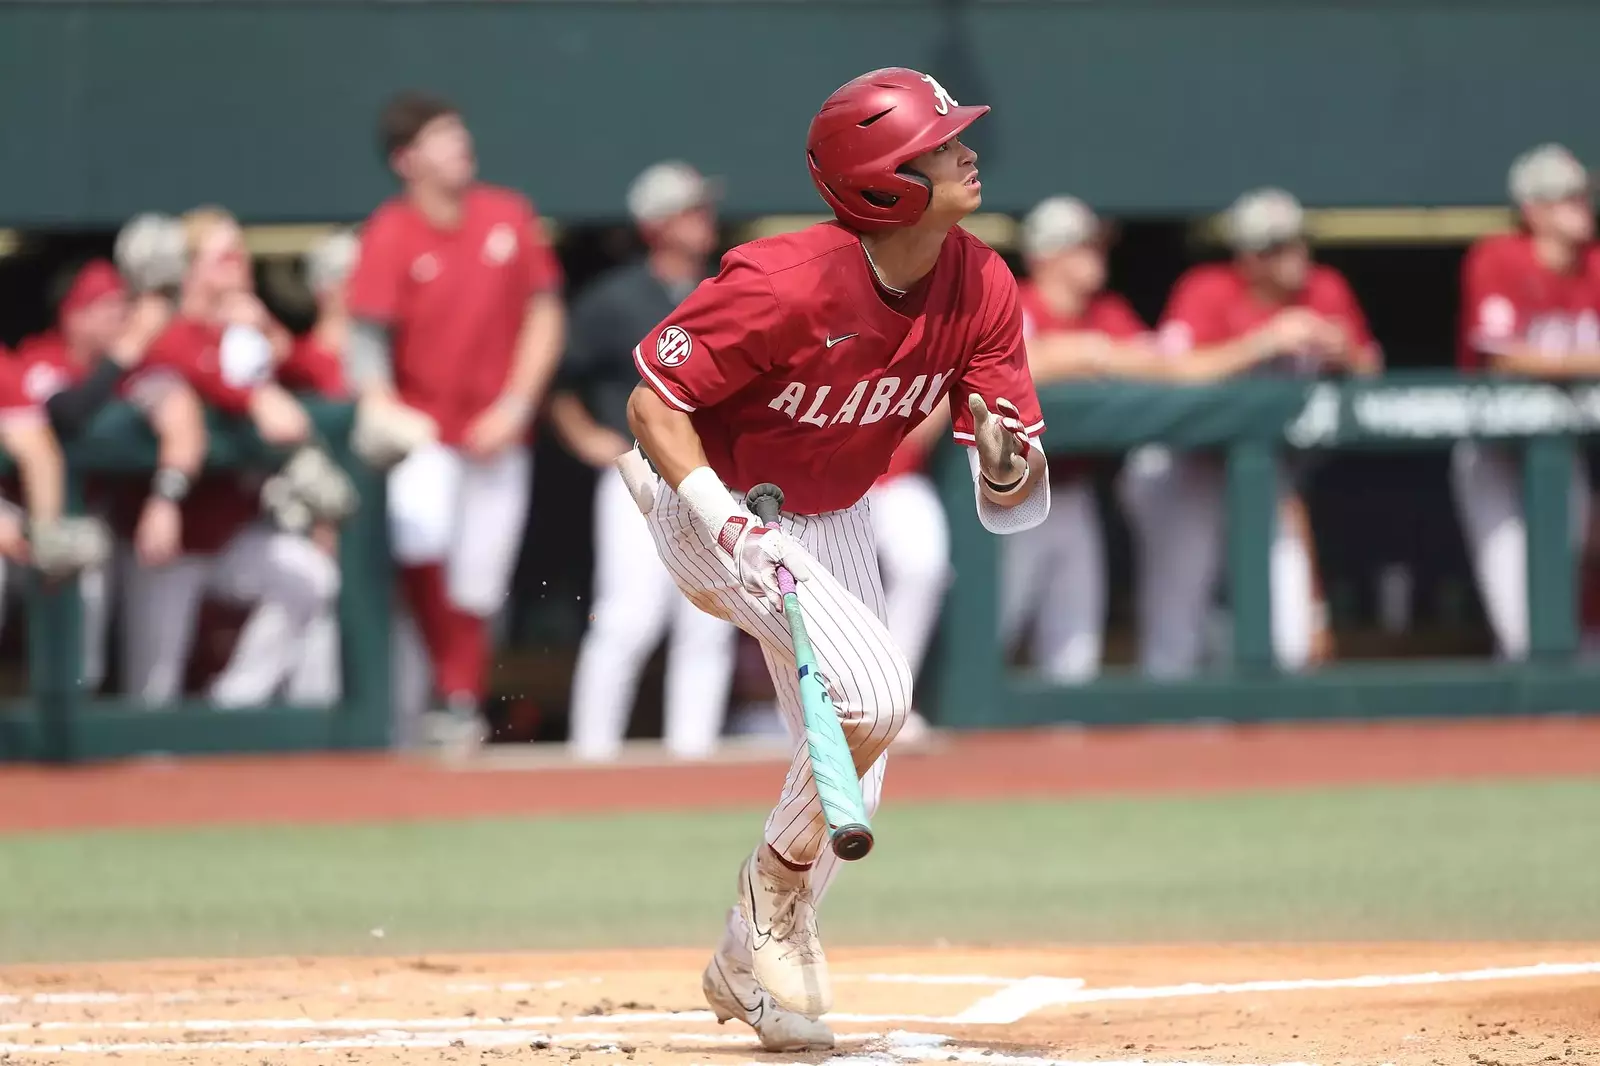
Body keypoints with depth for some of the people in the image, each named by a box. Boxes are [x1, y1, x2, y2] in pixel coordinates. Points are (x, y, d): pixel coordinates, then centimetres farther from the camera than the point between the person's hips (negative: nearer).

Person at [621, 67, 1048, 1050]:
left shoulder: (982, 289, -16)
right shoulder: (784, 285, -33)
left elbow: (1017, 509, -13)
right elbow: (653, 403, -23)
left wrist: (1010, 468, -37)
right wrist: (728, 526, -35)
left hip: (836, 519, 7)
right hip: (716, 500, -7)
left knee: (852, 796, 8)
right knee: (874, 693, -25)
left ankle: (752, 964, 30)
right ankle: (778, 890, -1)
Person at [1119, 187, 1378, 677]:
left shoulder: (1326, 292, 0)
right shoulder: (1209, 293, -15)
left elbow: (1370, 373, 7)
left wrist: (1345, 354, -17)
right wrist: (1268, 339, -34)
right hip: (1184, 467, -5)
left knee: (1291, 647, -1)